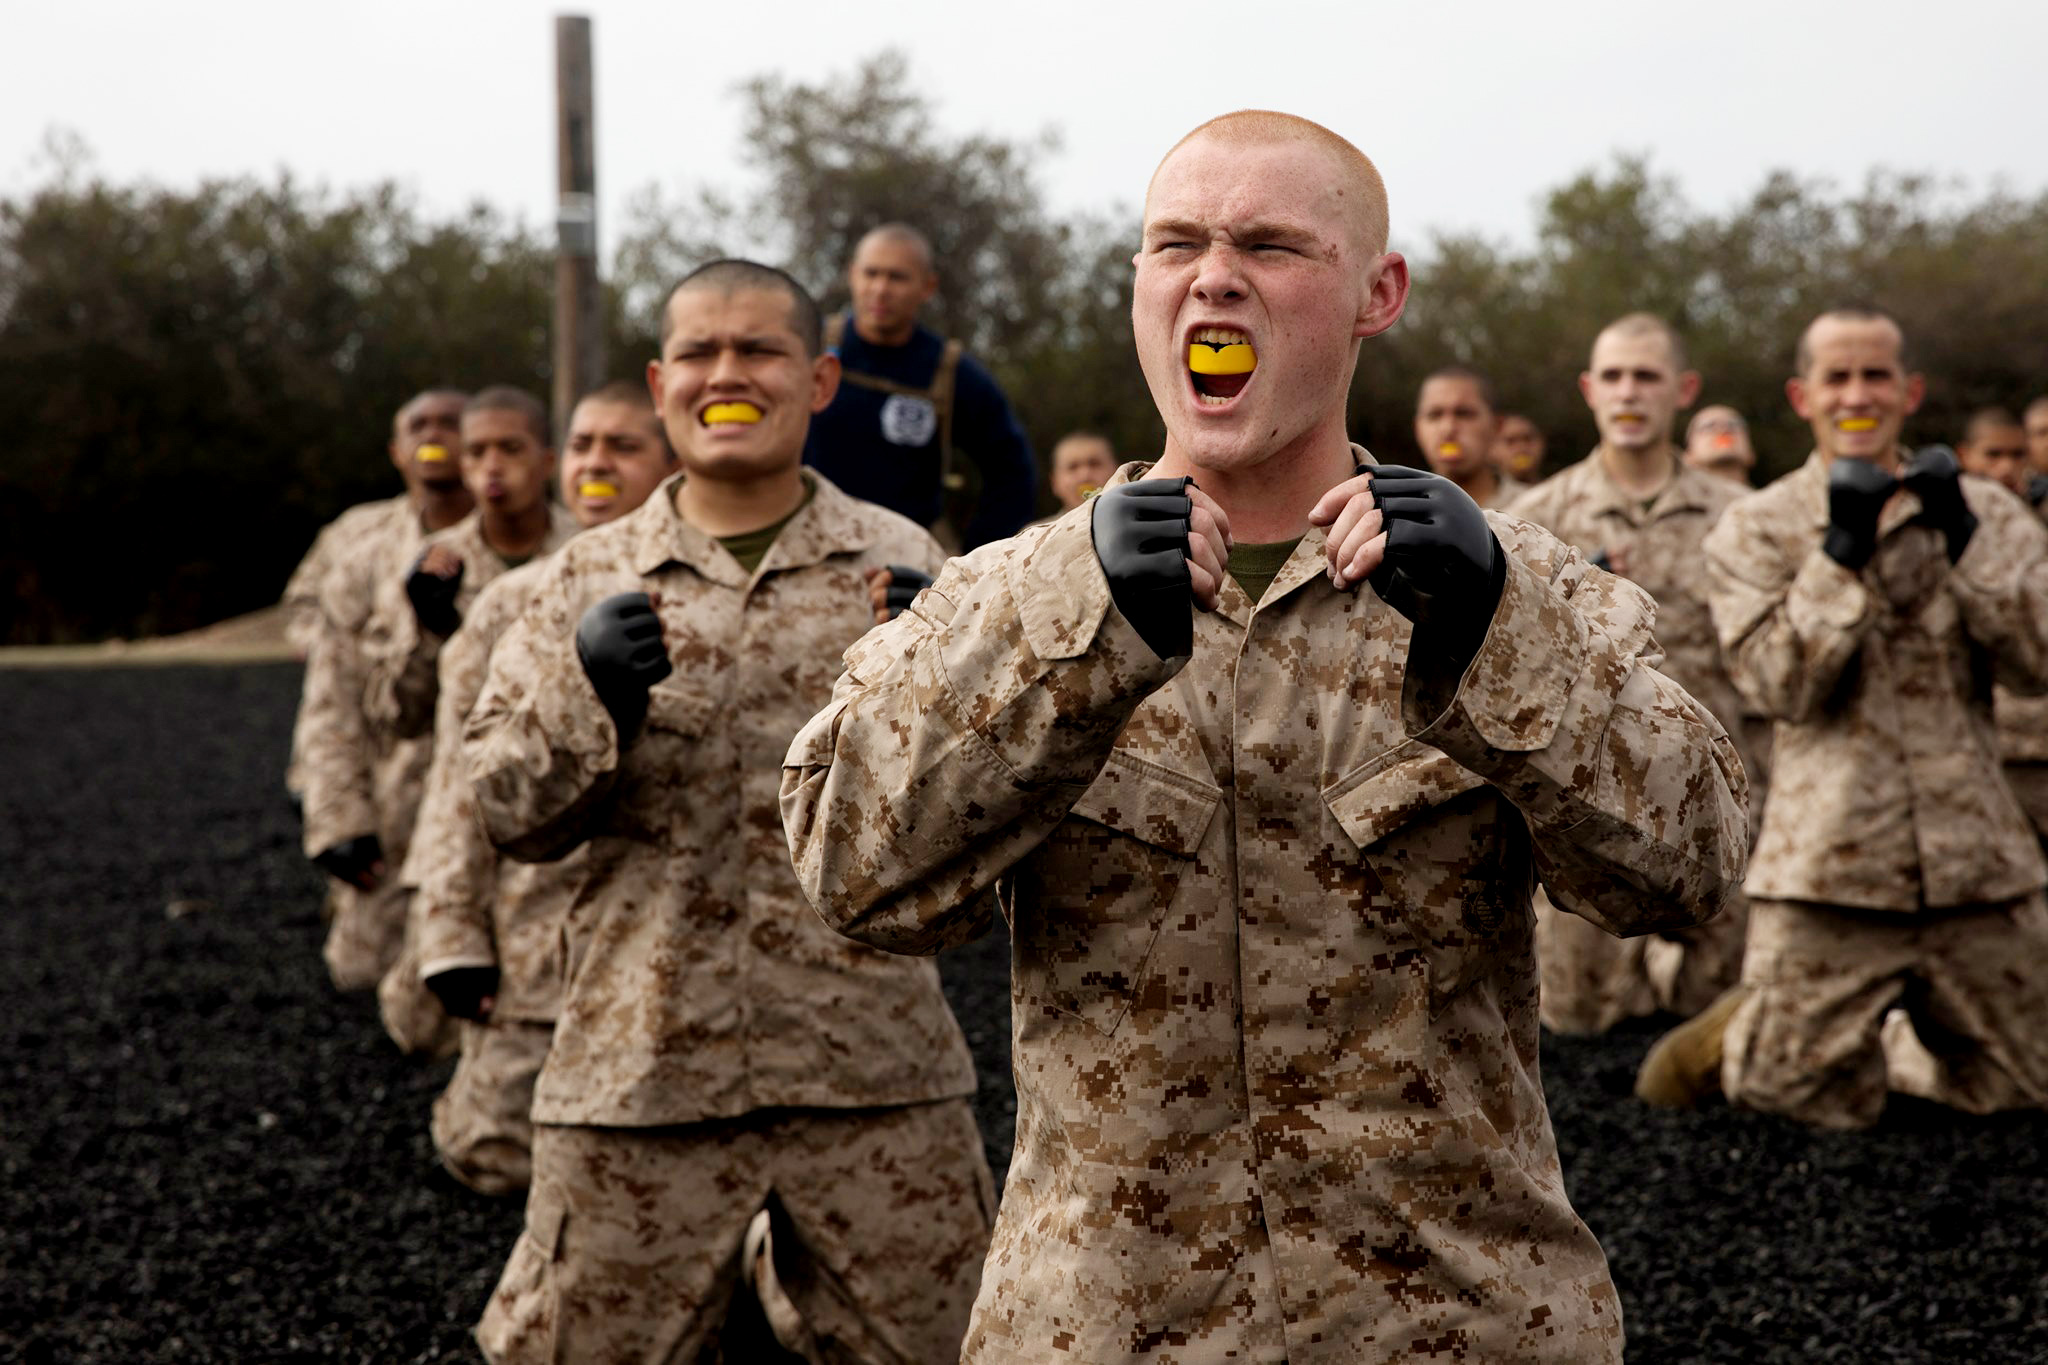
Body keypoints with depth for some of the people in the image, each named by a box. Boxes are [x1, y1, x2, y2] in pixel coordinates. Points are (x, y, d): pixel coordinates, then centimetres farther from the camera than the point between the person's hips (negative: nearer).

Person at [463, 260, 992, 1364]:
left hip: (871, 1058, 0)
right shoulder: (590, 580, 7)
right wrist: (591, 696, -14)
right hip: (639, 1057, 0)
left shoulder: (899, 563, 5)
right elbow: (504, 808, 3)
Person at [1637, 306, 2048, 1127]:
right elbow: (1782, 686, -11)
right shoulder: (1756, 529, 1)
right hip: (1828, 862, -3)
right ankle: (1738, 1031, 29)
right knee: (1810, 1095, -3)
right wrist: (1843, 549, -16)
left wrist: (1963, 542, -13)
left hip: (1978, 859, 3)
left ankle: (1907, 1024, 37)